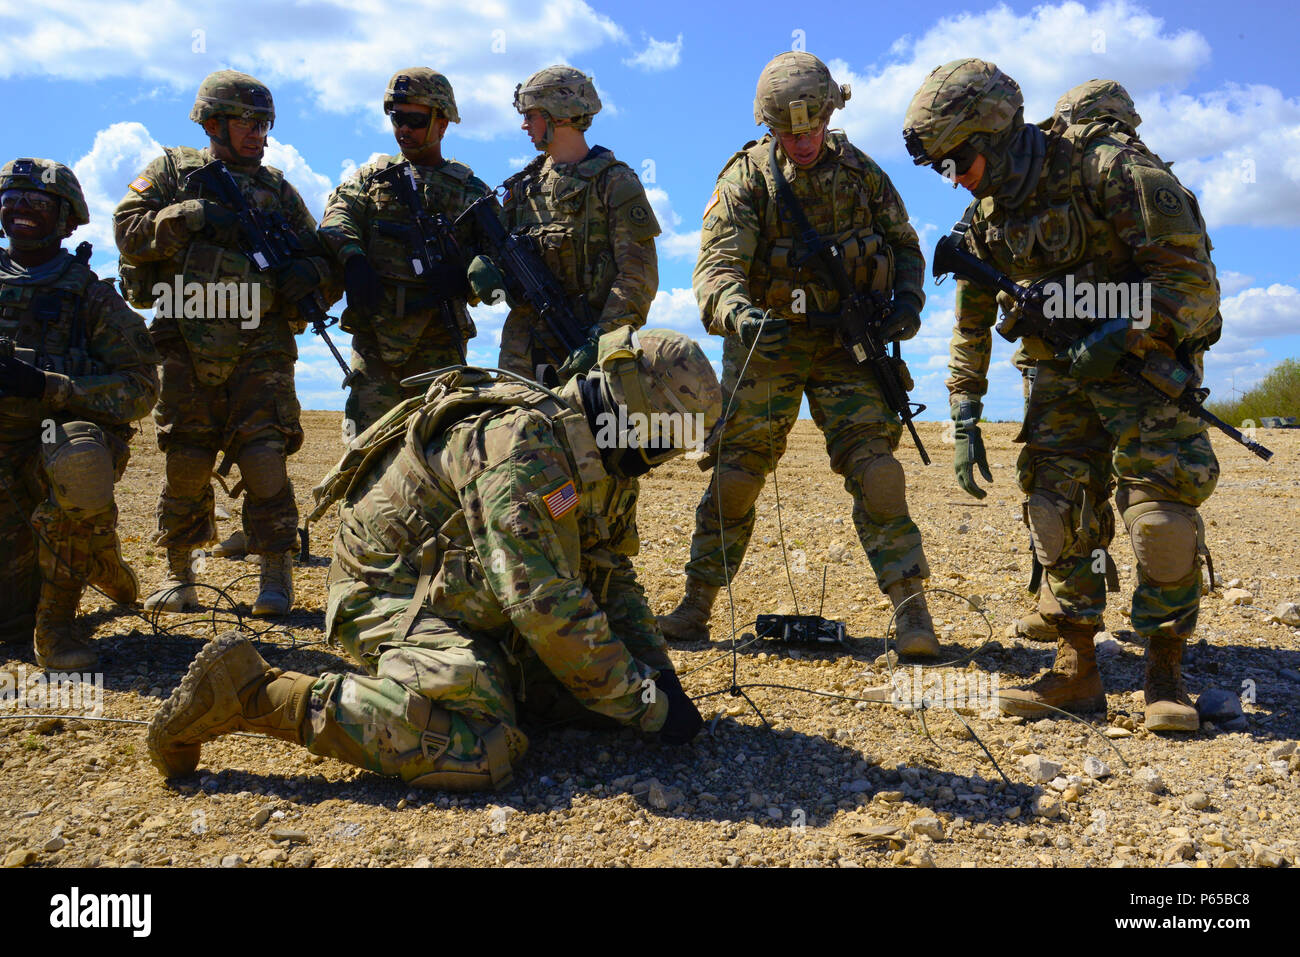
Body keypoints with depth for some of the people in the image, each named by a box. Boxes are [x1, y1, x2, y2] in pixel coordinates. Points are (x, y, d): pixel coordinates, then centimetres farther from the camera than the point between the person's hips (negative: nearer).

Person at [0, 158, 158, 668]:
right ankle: (93, 555, 26)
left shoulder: (91, 294, 3)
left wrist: (46, 387, -18)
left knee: (77, 464, -43)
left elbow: (140, 388, -5)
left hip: (72, 431, -3)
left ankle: (57, 619, -24)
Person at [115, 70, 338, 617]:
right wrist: (191, 216, -14)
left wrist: (310, 273, -9)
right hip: (187, 350, 0)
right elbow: (128, 231, -2)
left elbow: (323, 256, 14)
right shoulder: (173, 171, 11)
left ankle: (276, 572, 4)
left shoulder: (277, 188, 15)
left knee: (264, 459, -9)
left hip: (260, 351, 0)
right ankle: (180, 572, 19)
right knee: (185, 464, 4)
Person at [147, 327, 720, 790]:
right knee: (478, 752, -31)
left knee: (596, 682, 2)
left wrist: (656, 670, 1)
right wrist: (647, 706, -23)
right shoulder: (523, 445, -26)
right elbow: (543, 602, -31)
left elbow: (613, 579, 15)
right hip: (398, 597, -9)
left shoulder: (600, 458, 6)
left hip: (478, 610, 9)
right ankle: (252, 692, -17)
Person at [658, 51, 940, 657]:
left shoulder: (859, 171, 2)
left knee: (872, 463, -11)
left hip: (846, 341, 1)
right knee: (735, 474, 1)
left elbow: (904, 243, 14)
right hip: (765, 340, -1)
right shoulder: (746, 178, -7)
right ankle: (696, 605, 15)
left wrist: (907, 298, -7)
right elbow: (717, 265, -20)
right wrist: (739, 312, -42)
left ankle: (911, 607, -5)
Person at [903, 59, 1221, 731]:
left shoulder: (1109, 166, -19)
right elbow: (971, 327, 9)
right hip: (1062, 366, 6)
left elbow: (1186, 268, -19)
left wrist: (1118, 338, -28)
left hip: (1148, 348, -5)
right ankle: (1077, 671, 3)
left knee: (1160, 505, -13)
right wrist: (965, 420, 5)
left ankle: (1164, 672, 0)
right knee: (1059, 505, -3)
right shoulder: (985, 219, 1)